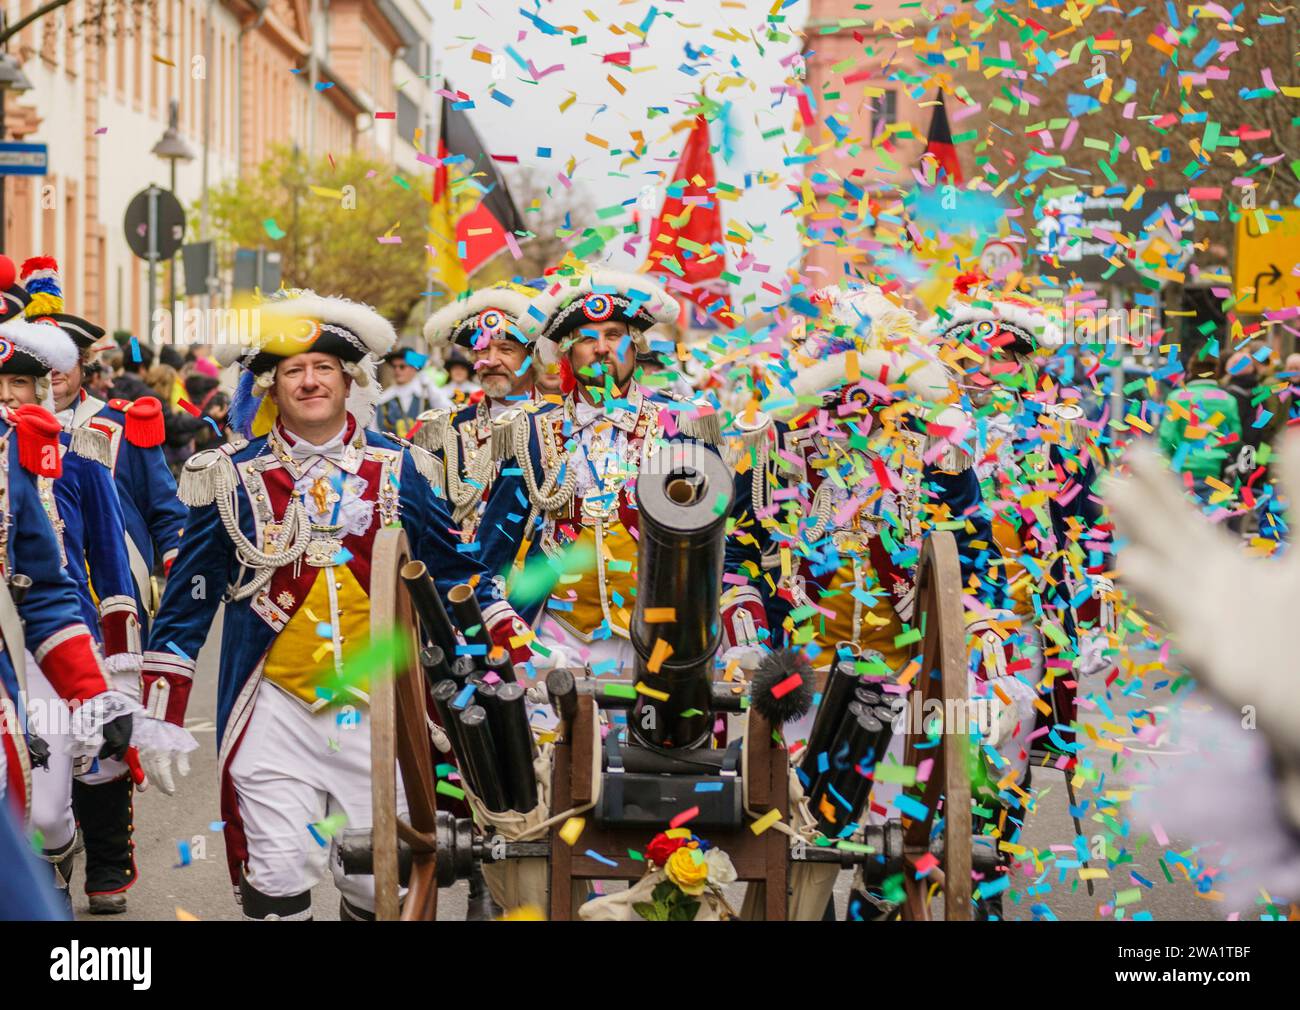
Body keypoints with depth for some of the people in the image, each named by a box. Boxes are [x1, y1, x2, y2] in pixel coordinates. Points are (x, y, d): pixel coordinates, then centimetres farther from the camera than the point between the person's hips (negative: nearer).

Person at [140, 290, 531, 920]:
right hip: (274, 708, -1)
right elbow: (190, 594, 6)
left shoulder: (398, 468, 6)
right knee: (277, 881, -5)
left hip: (379, 703, 1)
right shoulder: (235, 476, 2)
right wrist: (161, 706, 2)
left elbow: (457, 569, 14)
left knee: (381, 880, 3)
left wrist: (515, 657, 9)